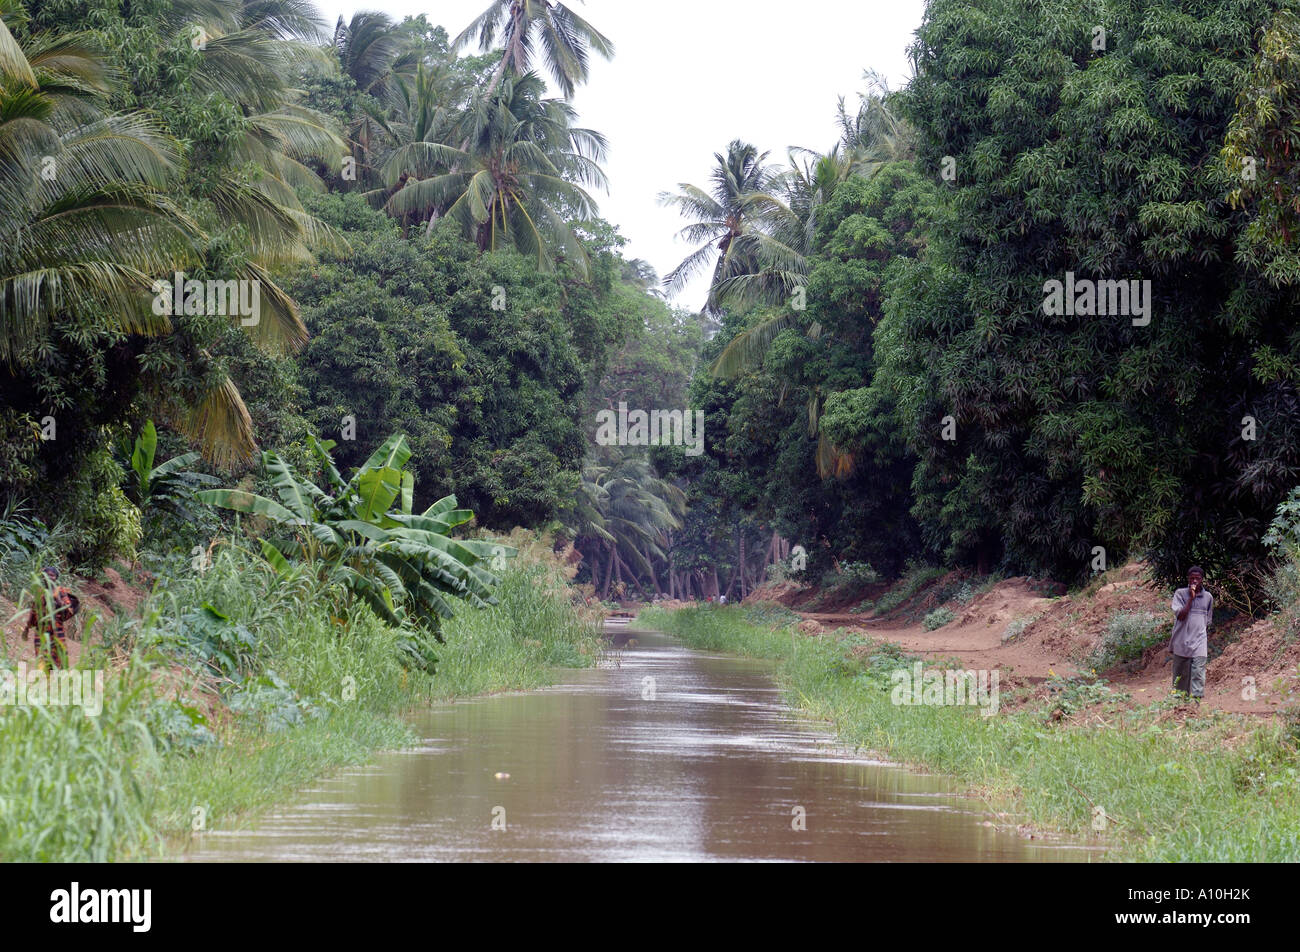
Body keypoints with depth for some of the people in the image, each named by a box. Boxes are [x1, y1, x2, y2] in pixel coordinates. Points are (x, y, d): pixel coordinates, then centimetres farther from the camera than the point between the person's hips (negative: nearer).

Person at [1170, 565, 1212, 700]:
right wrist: (1191, 598, -16)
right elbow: (1180, 615, -13)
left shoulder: (1208, 597, 8)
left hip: (1199, 644, 1)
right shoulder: (1180, 594, -1)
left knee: (1198, 673, -11)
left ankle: (1197, 698, -16)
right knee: (1180, 675, 7)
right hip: (1181, 642, -1)